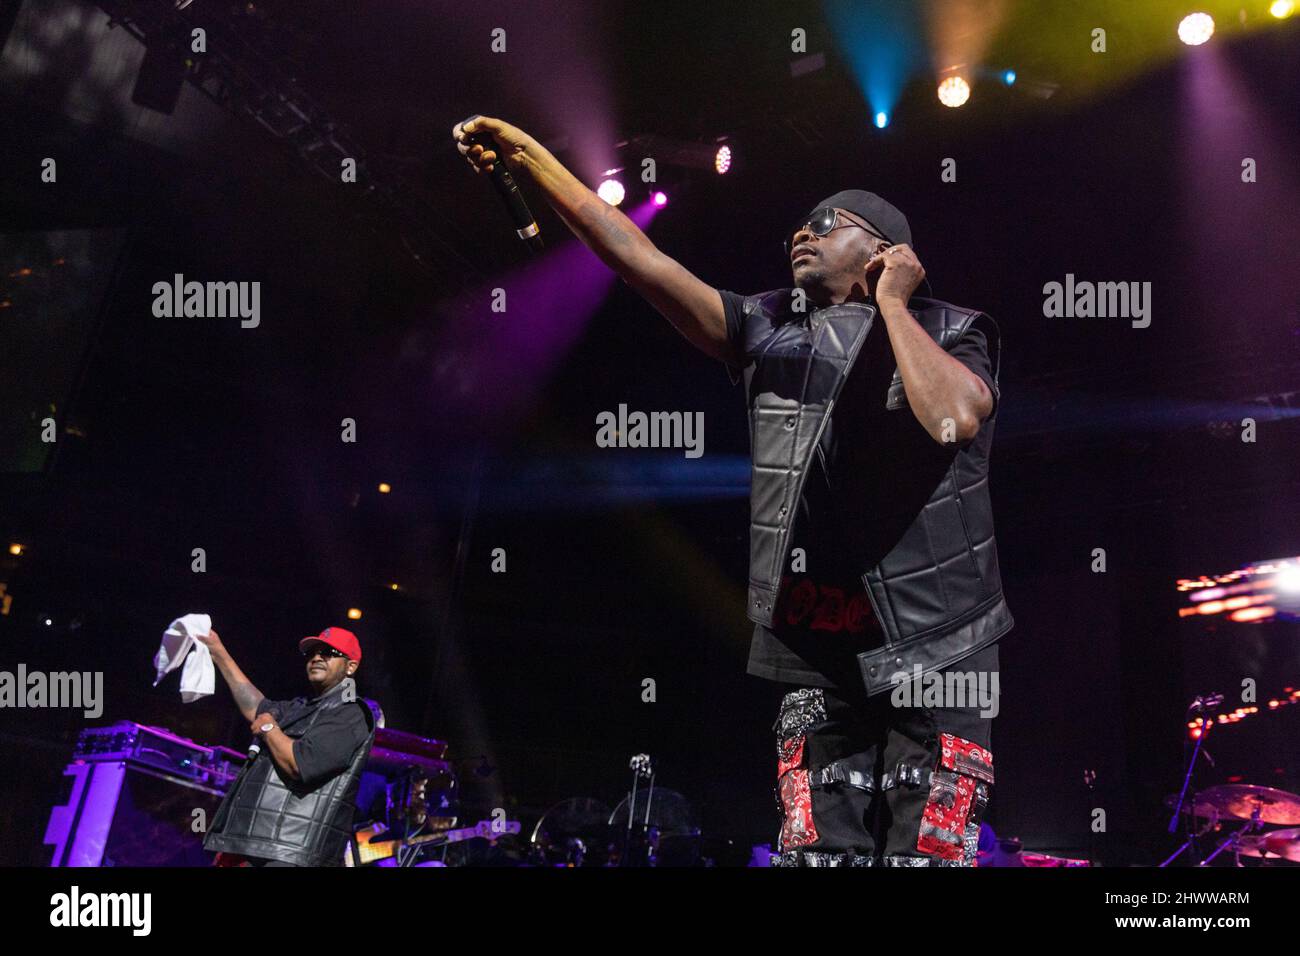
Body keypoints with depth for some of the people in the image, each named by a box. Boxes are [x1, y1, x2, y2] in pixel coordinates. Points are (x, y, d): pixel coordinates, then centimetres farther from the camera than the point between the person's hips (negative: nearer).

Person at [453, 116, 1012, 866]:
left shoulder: (950, 332, 0)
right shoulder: (772, 333, 9)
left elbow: (953, 416, -23)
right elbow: (641, 260, 5)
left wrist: (889, 306, -9)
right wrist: (532, 156, 1)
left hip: (933, 653, -3)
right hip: (820, 662, 4)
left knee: (928, 852, -6)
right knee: (818, 853, 2)